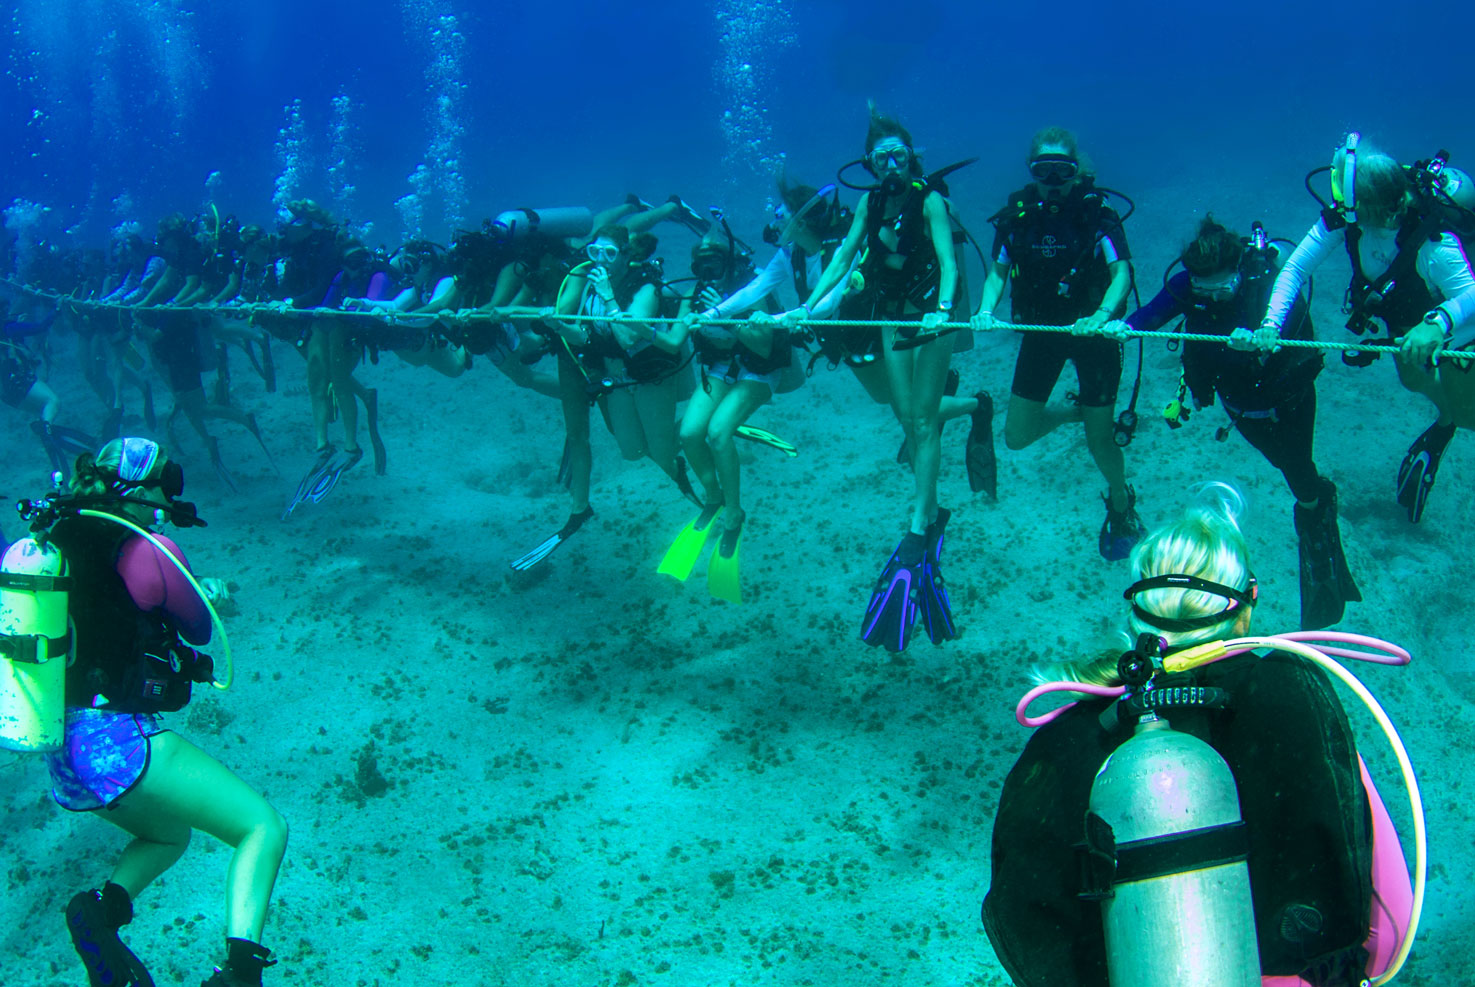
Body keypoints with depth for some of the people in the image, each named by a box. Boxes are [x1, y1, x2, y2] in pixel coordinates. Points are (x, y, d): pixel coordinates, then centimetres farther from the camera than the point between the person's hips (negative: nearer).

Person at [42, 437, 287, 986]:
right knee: (264, 828, -4)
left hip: (64, 753, 8)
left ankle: (101, 910, 5)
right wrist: (205, 594, 23)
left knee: (169, 835, 32)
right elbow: (199, 629, 4)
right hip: (119, 741, -8)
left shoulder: (50, 544, 7)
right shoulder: (148, 551, -10)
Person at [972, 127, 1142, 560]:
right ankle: (1075, 411, 33)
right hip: (1041, 330, 4)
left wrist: (1101, 316, -40)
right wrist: (986, 309, -19)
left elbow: (1121, 272, -23)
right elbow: (998, 272, 1)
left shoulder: (1096, 214, -15)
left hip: (1091, 330, -3)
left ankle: (1121, 506, 31)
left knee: (1099, 440, 0)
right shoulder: (1016, 215, -6)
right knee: (1017, 436, 3)